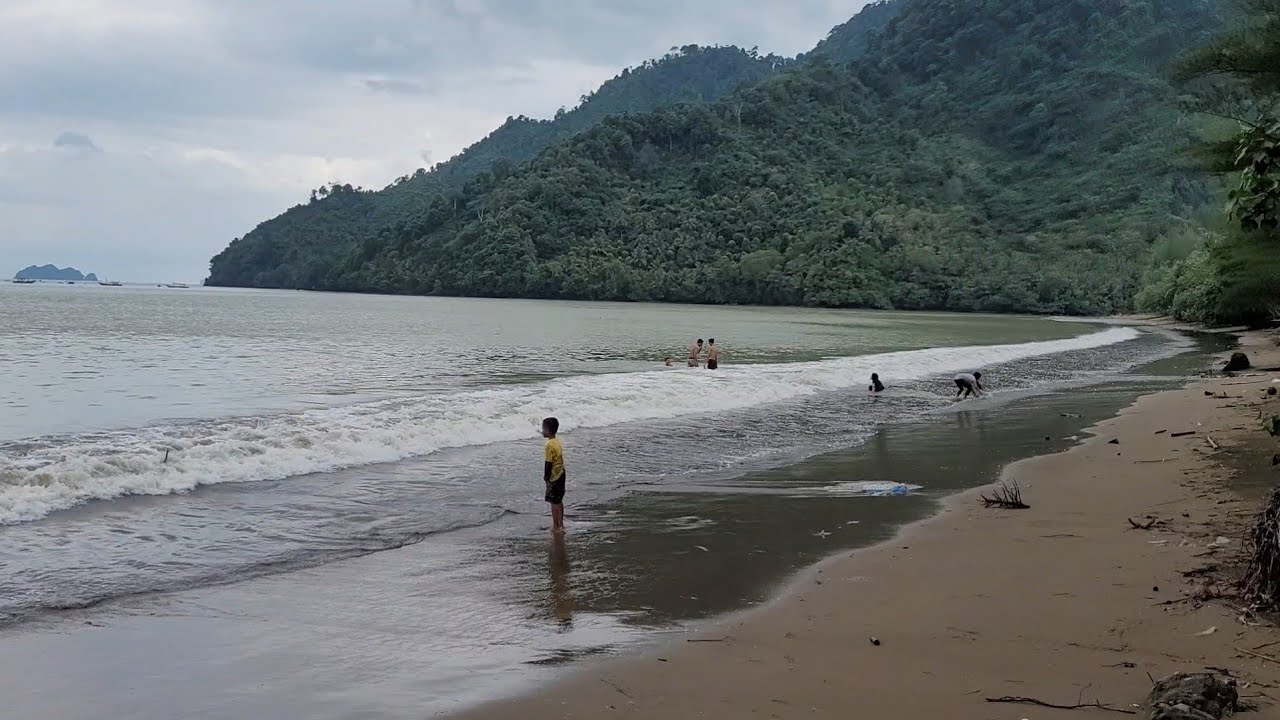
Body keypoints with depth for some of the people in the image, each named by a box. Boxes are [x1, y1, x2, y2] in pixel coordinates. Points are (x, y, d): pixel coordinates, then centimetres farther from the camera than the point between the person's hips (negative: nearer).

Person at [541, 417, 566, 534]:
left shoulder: (550, 445, -20)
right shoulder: (558, 442, 7)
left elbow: (549, 463, -20)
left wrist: (546, 477, -12)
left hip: (554, 477, -9)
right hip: (561, 475, 9)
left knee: (554, 502, -1)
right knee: (559, 501, 17)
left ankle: (556, 527, 4)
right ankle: (560, 524, 25)